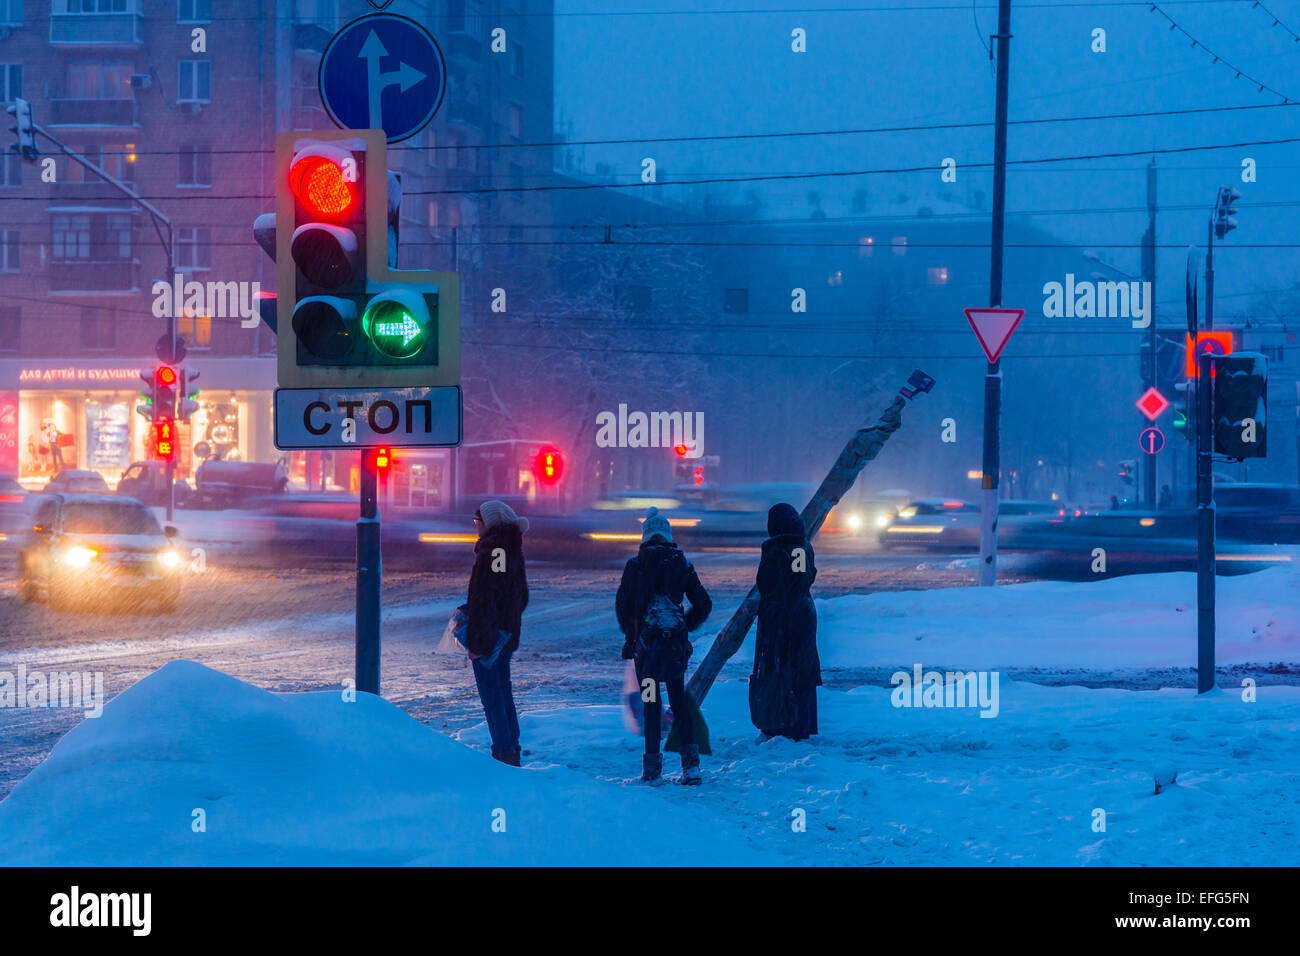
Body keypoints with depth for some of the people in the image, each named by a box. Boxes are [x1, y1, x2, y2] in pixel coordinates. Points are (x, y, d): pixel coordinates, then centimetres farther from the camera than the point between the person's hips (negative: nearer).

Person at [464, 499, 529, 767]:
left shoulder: (488, 554, -20)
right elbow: (521, 597, 15)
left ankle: (503, 751, 0)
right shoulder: (513, 552, 7)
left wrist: (475, 642, -18)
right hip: (508, 632, 9)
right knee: (503, 690, 18)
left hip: (487, 633, -9)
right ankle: (512, 747, 24)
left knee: (491, 694, -1)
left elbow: (482, 601, -22)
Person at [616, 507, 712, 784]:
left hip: (645, 640, -2)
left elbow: (621, 606, -2)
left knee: (651, 701, 5)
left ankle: (652, 765, 3)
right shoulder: (682, 565, 3)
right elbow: (703, 604, 5)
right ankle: (691, 762, 3)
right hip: (676, 642, 2)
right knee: (678, 697, 13)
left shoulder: (635, 565, -4)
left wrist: (630, 634, 13)